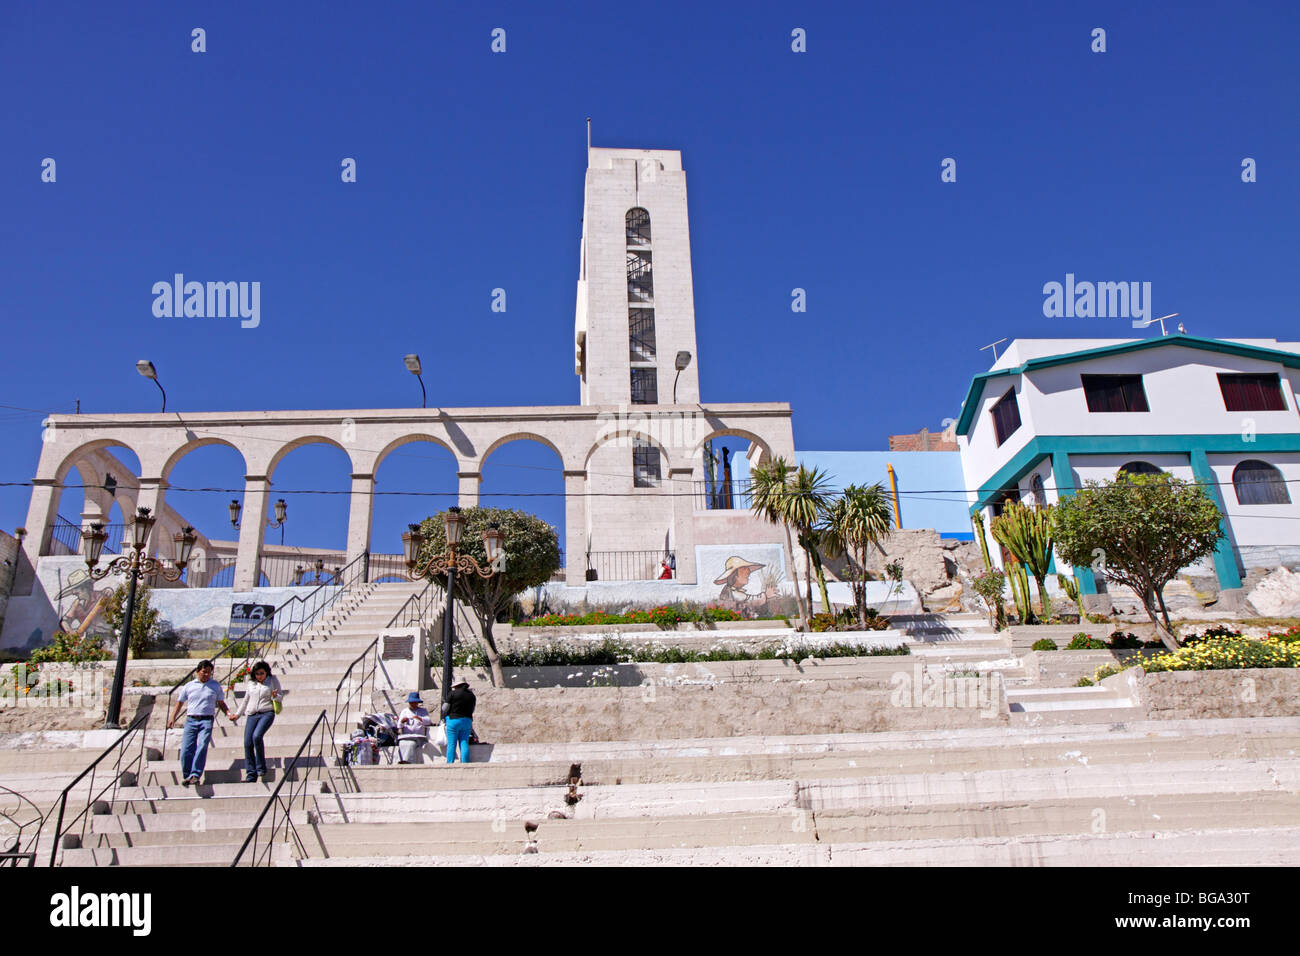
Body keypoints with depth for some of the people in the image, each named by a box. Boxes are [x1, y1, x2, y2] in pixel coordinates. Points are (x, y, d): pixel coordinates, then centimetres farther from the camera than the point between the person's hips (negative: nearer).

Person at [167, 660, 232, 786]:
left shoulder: (215, 686, 12)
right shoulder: (189, 686, 12)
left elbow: (221, 703, 16)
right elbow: (180, 702, 19)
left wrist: (228, 713, 0)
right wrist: (173, 718, 9)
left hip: (207, 720, -1)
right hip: (191, 720, 2)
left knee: (202, 746, -18)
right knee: (186, 749, -6)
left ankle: (195, 775, -21)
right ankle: (186, 776, 8)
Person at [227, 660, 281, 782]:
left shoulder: (272, 681, 7)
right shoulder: (250, 683, 15)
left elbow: (280, 697, 8)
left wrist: (275, 696, -14)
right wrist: (237, 714, 28)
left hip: (267, 713, -4)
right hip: (252, 715, 4)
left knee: (257, 736, -26)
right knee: (247, 743, -7)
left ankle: (261, 767, -11)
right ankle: (251, 775, -2)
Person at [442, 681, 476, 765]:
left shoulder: (453, 693, -6)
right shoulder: (471, 695, 9)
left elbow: (445, 708, -3)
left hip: (453, 720, -4)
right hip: (467, 721, 4)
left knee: (451, 744, -1)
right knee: (464, 744, 4)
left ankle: (450, 764, -4)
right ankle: (465, 764, -3)